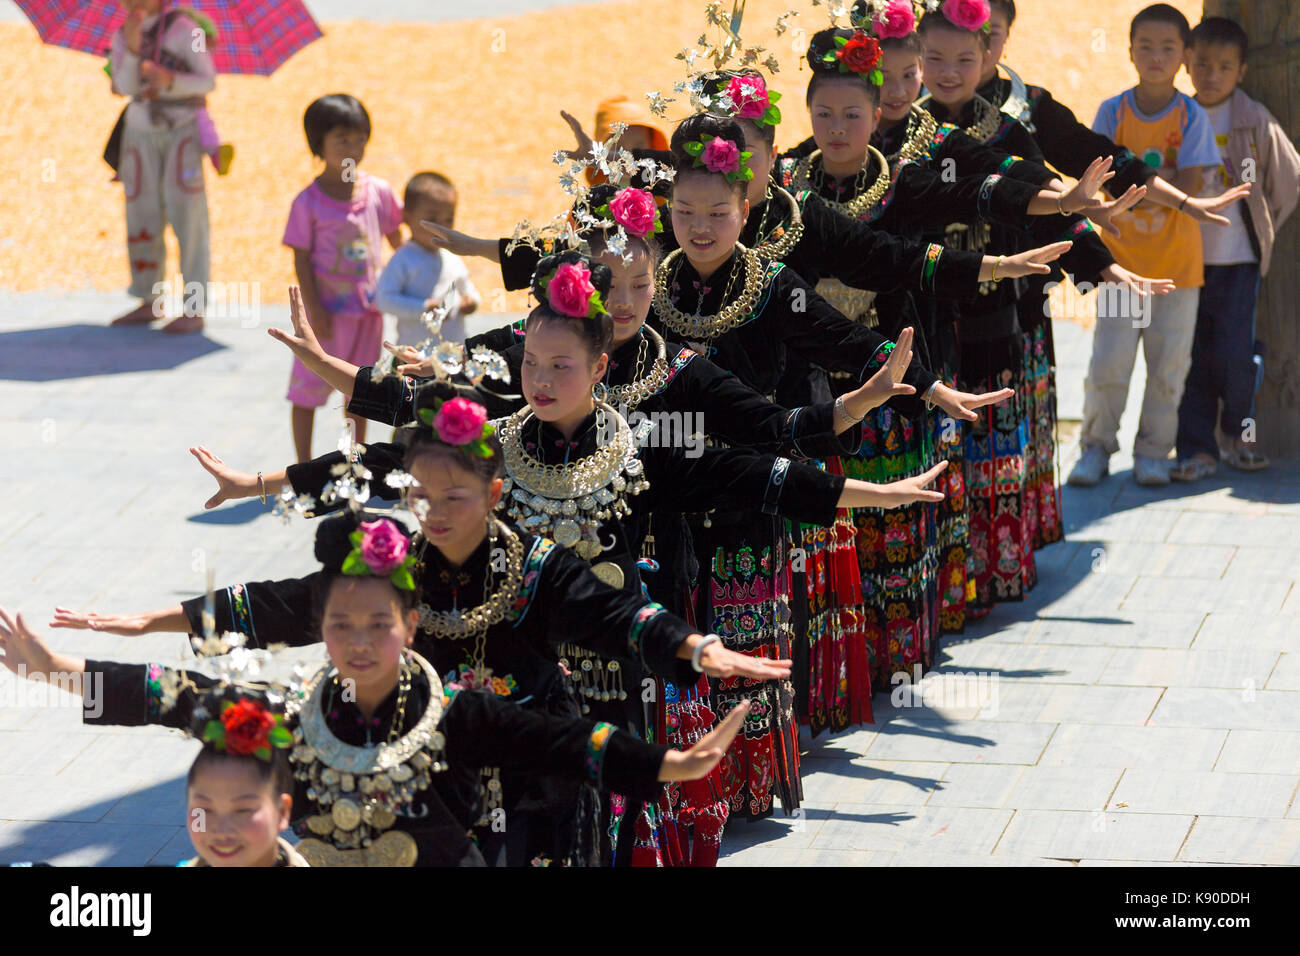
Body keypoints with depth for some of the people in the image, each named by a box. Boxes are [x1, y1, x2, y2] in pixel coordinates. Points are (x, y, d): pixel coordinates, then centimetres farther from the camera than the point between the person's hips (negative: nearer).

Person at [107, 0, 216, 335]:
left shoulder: (183, 28, -11)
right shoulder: (122, 37, 2)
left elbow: (208, 82, -12)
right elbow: (127, 87, -11)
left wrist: (171, 82, -30)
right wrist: (132, 47, -26)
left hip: (185, 129, -5)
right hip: (142, 130, 5)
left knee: (187, 216, -11)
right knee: (142, 219, 5)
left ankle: (195, 311, -10)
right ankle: (148, 303, 18)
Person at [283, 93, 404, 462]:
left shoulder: (379, 192, -2)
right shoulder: (308, 203, -12)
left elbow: (397, 240, 10)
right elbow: (301, 259, -10)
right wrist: (314, 310, -15)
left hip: (367, 308, 4)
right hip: (327, 310, -4)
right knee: (308, 389, 2)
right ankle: (304, 465, 12)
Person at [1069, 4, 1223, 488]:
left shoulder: (1192, 117, -2)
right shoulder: (1112, 112, 1)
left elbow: (1188, 189, -10)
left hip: (1176, 261, 0)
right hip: (1121, 257, 0)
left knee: (1168, 366, 3)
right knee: (1107, 362, -2)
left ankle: (1153, 452, 15)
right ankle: (1096, 448, 11)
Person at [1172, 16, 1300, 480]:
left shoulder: (1255, 121, -4)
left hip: (1238, 258, -2)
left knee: (1233, 354, -8)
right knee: (1192, 355, 2)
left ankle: (1238, 433, 15)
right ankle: (1197, 448, 9)